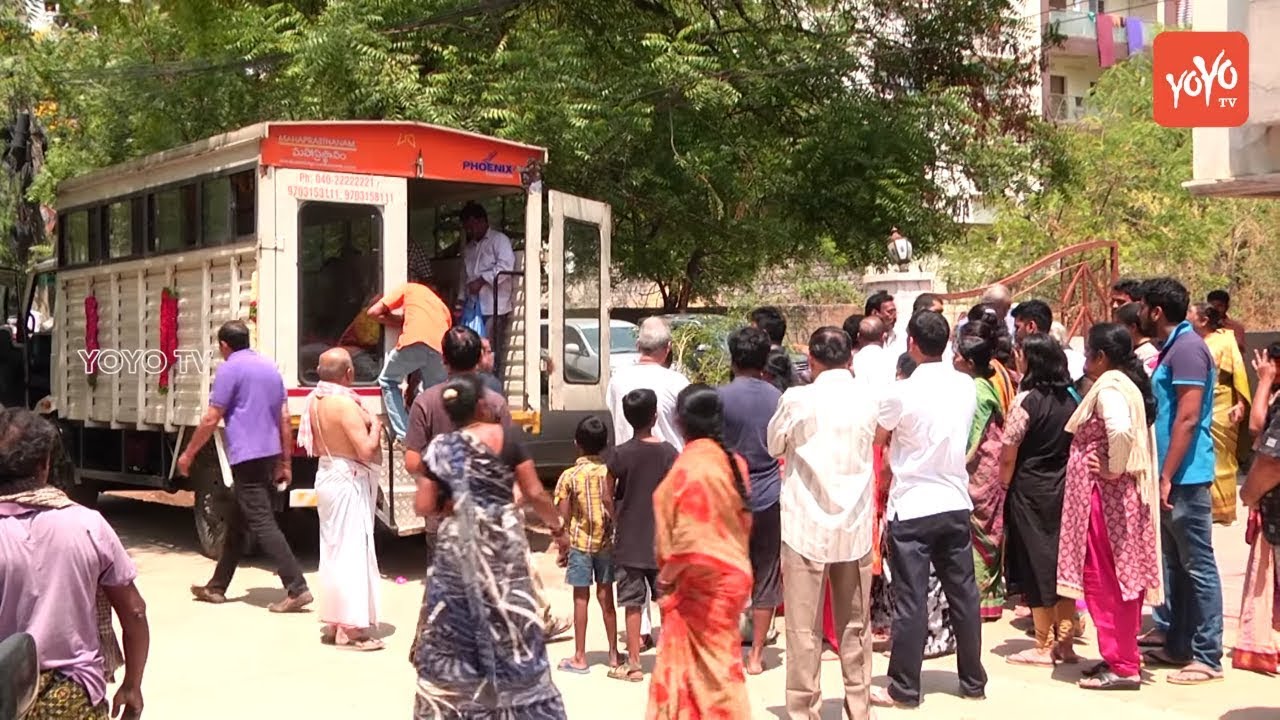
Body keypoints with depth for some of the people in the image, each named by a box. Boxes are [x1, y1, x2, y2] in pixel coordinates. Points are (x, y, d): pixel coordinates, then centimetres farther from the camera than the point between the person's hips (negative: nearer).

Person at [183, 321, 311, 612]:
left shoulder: (230, 369, -8)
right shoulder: (270, 368, 15)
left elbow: (211, 419, -9)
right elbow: (285, 419, 14)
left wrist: (188, 454, 2)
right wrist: (285, 462, 17)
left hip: (246, 457, -8)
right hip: (270, 456, 8)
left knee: (263, 524, -10)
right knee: (236, 524, 17)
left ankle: (297, 589, -16)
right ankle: (217, 587, 27)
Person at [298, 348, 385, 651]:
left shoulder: (315, 399, 7)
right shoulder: (345, 403, -20)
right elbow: (367, 450, -23)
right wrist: (375, 426, -7)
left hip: (326, 475, 9)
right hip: (349, 481, -9)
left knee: (332, 547, 15)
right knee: (352, 549, -5)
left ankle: (332, 624, 22)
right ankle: (353, 628, -2)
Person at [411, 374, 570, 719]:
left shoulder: (441, 447, -3)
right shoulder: (505, 438, -4)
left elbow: (423, 506, -6)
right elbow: (535, 494, -5)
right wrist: (557, 527, 8)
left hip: (457, 547, 0)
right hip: (503, 542, 0)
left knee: (450, 633, 8)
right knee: (512, 629, 9)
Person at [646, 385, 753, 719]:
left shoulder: (691, 466, -21)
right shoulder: (731, 461, 5)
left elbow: (691, 538, -24)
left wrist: (666, 576, -10)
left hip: (704, 582, -8)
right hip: (728, 572, 8)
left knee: (716, 668, 2)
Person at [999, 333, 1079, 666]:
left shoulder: (1026, 400, -14)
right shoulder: (1069, 400, 3)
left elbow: (1008, 455, -13)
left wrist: (1005, 486, 1)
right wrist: (1067, 477, 14)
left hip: (1031, 491, -6)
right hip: (1065, 489, 6)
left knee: (1036, 565, 2)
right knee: (1063, 562, 11)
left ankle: (1043, 647, 7)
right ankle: (1066, 642, 17)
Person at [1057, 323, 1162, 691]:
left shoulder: (1108, 387, -17)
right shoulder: (1128, 384, 13)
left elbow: (1121, 430, -35)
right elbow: (1133, 430, 19)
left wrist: (1113, 470, -22)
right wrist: (1117, 470, 11)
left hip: (1104, 495, -10)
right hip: (1124, 495, 10)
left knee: (1104, 579, -3)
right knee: (1122, 577, 14)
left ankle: (1122, 666, 1)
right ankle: (1123, 656, 22)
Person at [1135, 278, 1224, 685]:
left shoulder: (1187, 348, -14)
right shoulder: (1171, 348, 16)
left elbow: (1187, 419, -20)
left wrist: (1167, 477, -20)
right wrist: (1162, 475, 17)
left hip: (1184, 477, -10)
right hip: (1171, 476, 10)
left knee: (1197, 566, -4)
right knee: (1173, 564, 15)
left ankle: (1207, 657, 1)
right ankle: (1176, 644, 23)